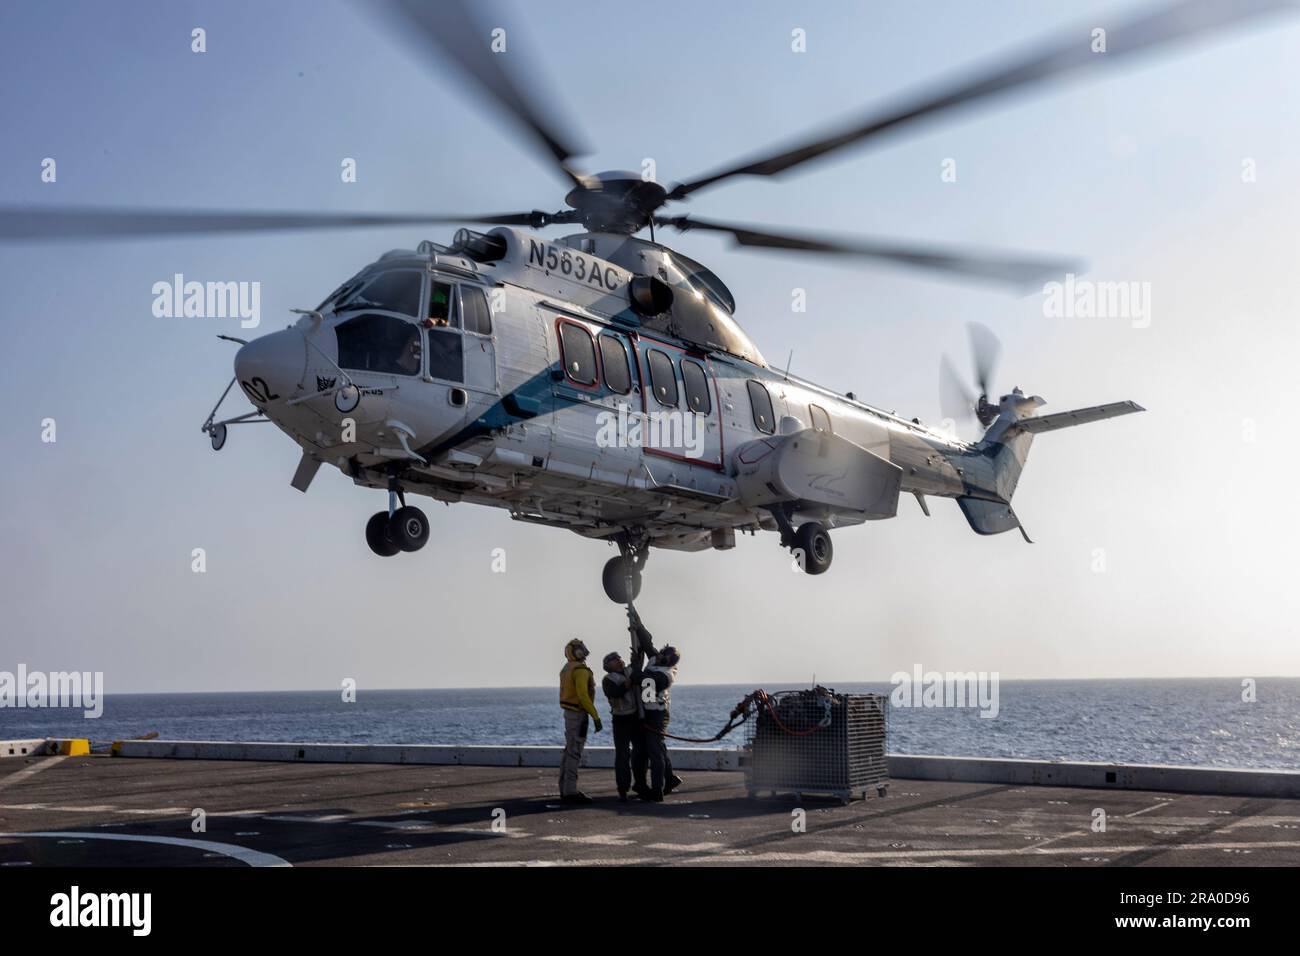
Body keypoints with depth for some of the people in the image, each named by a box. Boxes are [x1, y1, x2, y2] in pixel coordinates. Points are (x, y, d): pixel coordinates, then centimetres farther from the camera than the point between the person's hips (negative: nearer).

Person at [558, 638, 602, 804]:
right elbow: (583, 695, -25)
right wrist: (596, 717, -21)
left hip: (569, 713, 10)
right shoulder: (580, 670, -17)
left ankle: (565, 789, 19)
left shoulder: (567, 669, 14)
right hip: (578, 714, -10)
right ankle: (570, 792, -9)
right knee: (574, 753, -9)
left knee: (569, 752, 14)